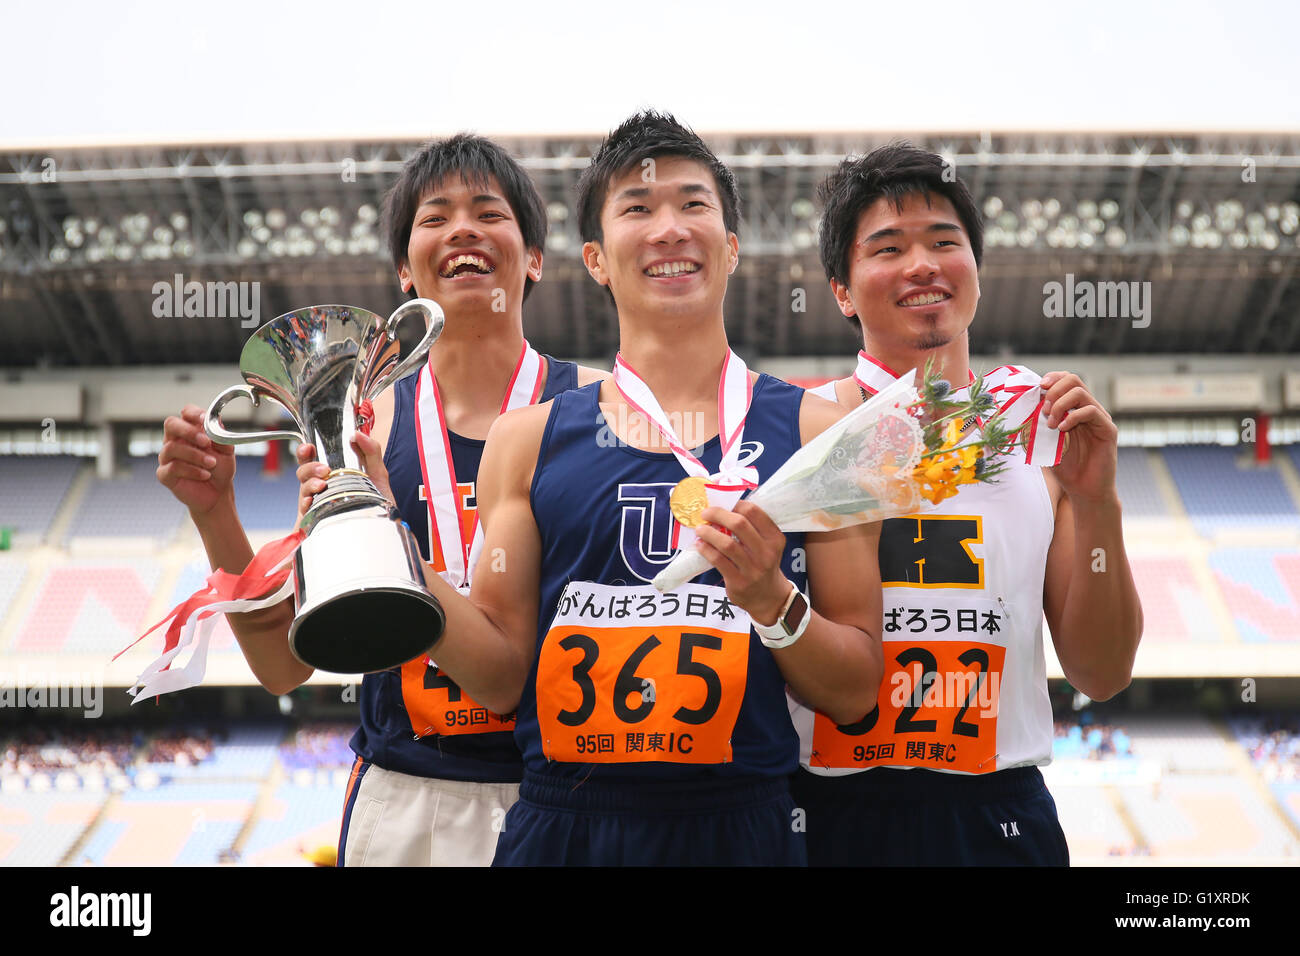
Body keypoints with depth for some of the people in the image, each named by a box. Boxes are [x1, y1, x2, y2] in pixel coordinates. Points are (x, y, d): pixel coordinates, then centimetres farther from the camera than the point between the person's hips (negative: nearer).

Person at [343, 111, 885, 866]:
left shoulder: (815, 431, 0)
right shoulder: (527, 439, 4)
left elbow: (856, 694, 1)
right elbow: (502, 676, 0)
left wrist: (770, 599, -16)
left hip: (744, 825, -1)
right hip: (560, 824, 1)